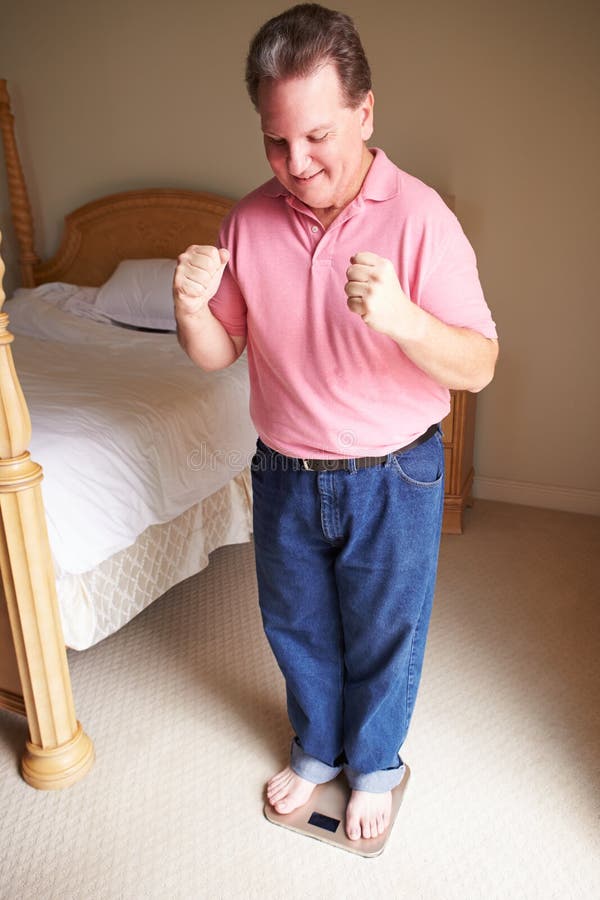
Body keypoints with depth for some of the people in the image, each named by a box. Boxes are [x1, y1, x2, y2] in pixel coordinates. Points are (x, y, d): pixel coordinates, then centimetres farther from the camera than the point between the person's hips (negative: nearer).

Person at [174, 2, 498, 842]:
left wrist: (399, 316, -37)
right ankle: (317, 747, 51)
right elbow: (218, 354, 1)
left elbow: (478, 367, -18)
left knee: (384, 636, 17)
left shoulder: (419, 216, -17)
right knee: (297, 627, 22)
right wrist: (191, 308, -22)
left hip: (392, 478, -3)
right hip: (285, 477, 4)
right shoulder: (250, 220, -5)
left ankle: (374, 763, 46)